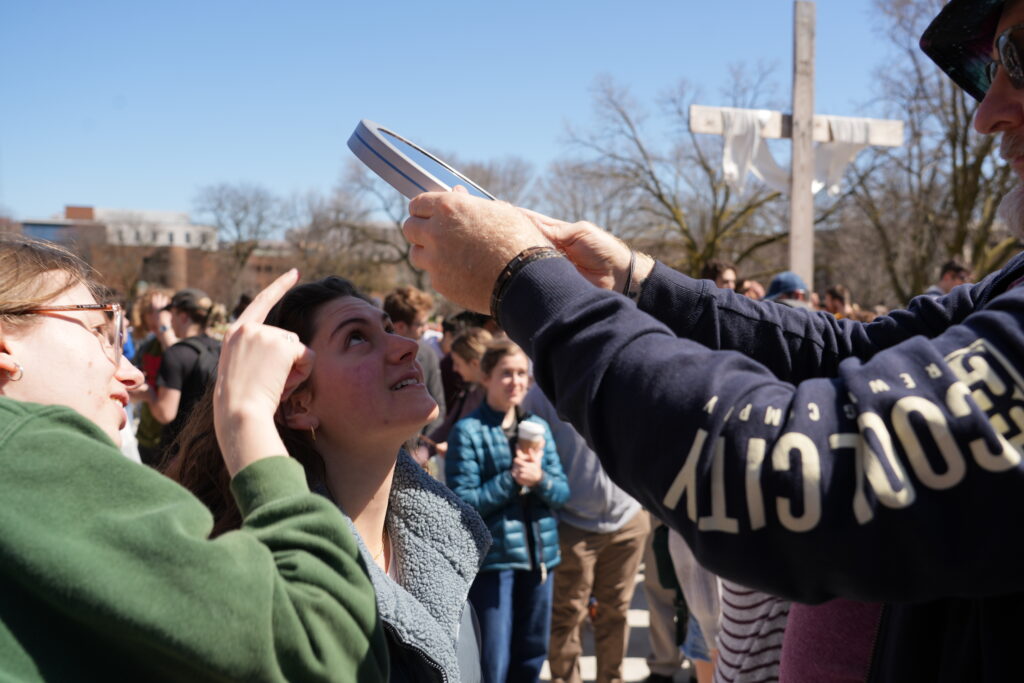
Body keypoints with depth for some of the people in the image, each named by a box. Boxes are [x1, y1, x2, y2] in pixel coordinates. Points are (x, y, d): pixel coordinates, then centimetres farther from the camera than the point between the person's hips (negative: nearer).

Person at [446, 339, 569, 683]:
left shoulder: (538, 427, 7)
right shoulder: (468, 431, -9)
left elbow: (562, 492, 6)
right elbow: (462, 503, -12)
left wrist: (539, 478, -14)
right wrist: (511, 479, -18)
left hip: (540, 554, 6)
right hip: (492, 557, -5)